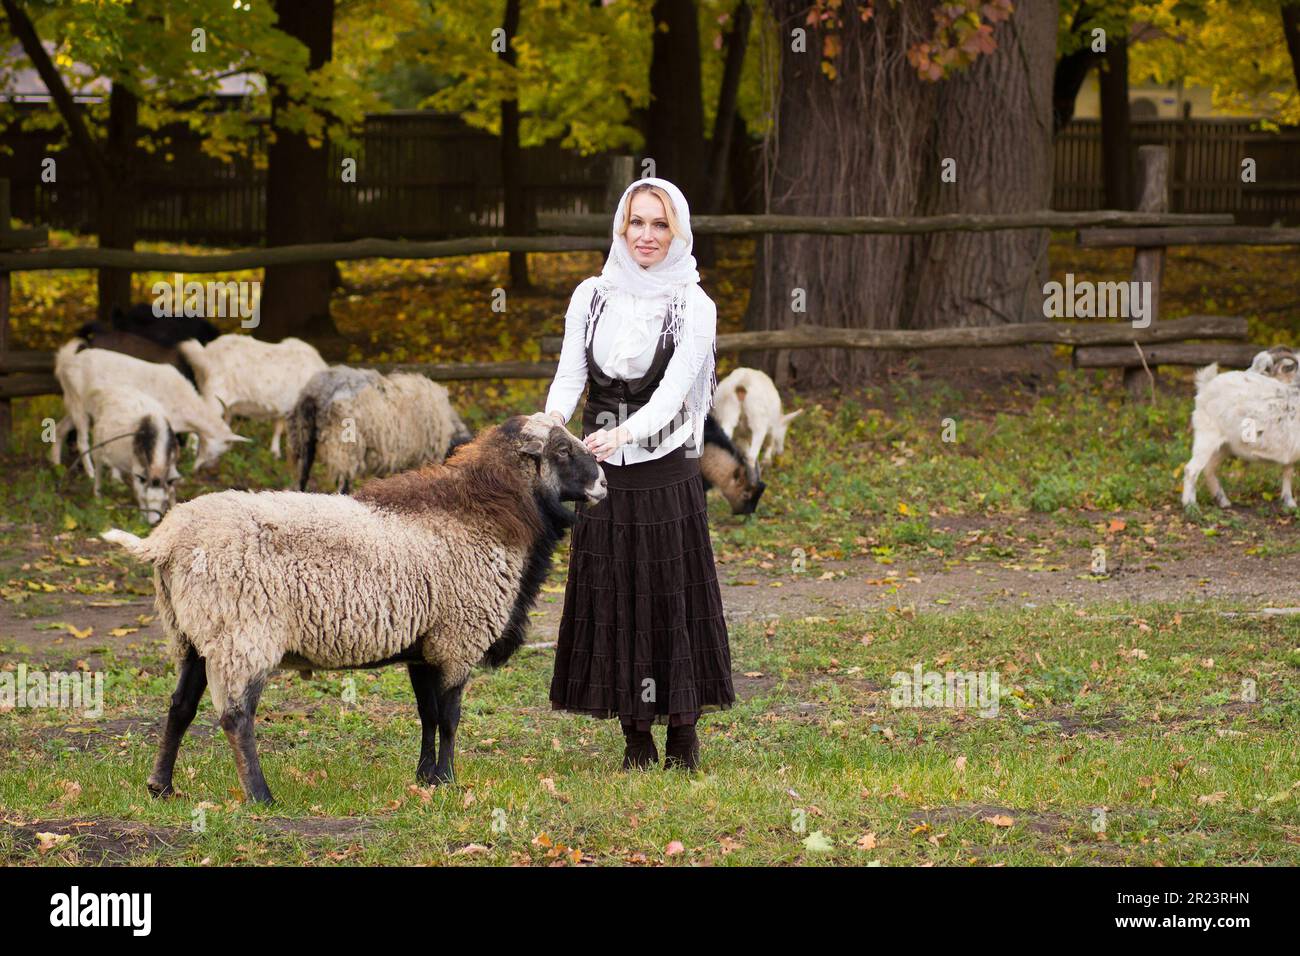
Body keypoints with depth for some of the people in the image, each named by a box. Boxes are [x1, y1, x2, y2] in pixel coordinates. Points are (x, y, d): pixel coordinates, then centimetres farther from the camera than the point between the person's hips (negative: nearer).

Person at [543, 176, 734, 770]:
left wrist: (624, 433, -33)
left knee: (671, 598, -2)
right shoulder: (592, 296, 6)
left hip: (666, 472, -3)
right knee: (613, 600, 3)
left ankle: (682, 738, 5)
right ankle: (636, 739, 10)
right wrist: (553, 420, -26)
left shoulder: (694, 307, -3)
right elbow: (570, 373, -3)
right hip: (603, 475, 3)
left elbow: (673, 388, -14)